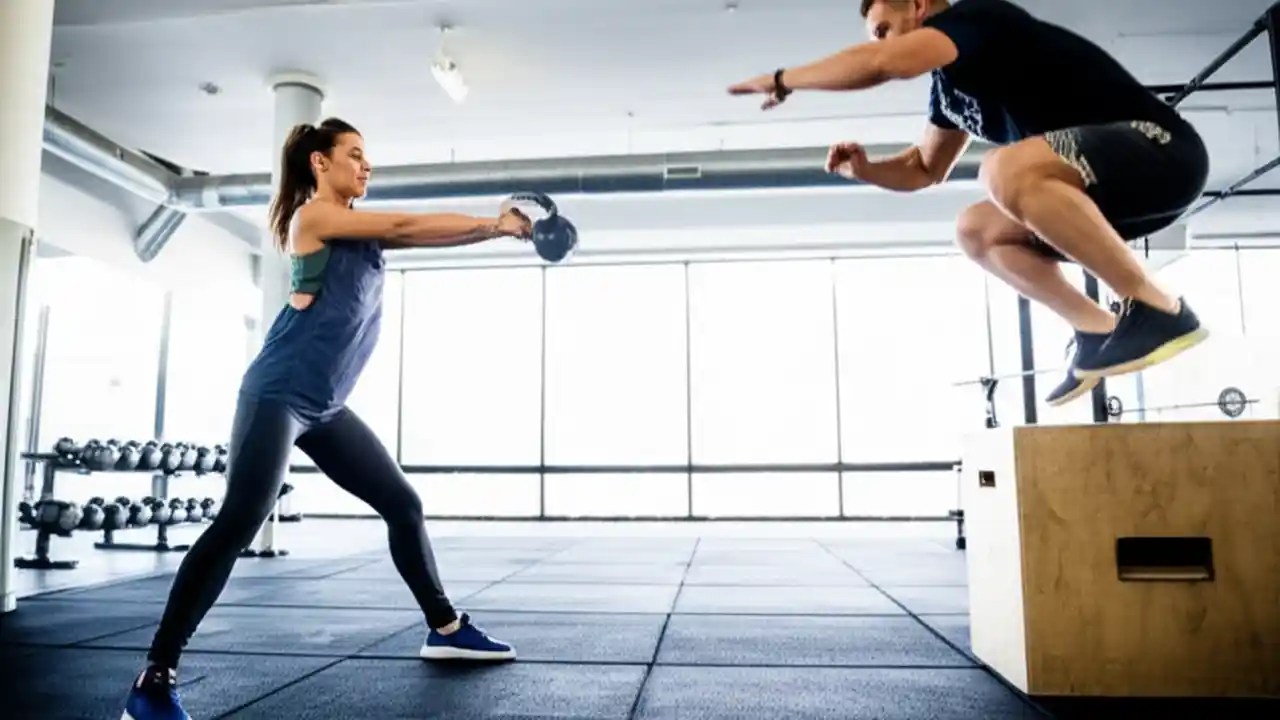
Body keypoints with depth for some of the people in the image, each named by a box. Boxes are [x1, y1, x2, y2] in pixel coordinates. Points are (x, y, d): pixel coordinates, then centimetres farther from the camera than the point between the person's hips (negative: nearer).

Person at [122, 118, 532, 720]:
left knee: (403, 504, 10)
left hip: (325, 406, 9)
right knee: (238, 524, -14)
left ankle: (445, 629, 21)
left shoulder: (361, 228, 18)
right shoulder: (311, 215, -5)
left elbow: (423, 237, 10)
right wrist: (497, 224, -7)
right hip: (279, 394, -9)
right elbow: (407, 227, -11)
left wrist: (498, 227, 0)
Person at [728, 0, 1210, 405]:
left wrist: (782, 80, -14)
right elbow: (924, 170, 30)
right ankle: (1099, 331, 0)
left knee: (1007, 170, -33)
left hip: (1159, 149, -10)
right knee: (976, 232, 13)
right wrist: (863, 169, 10)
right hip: (1115, 181, 10)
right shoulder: (949, 84, 17)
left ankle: (1158, 310, -24)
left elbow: (878, 64, -27)